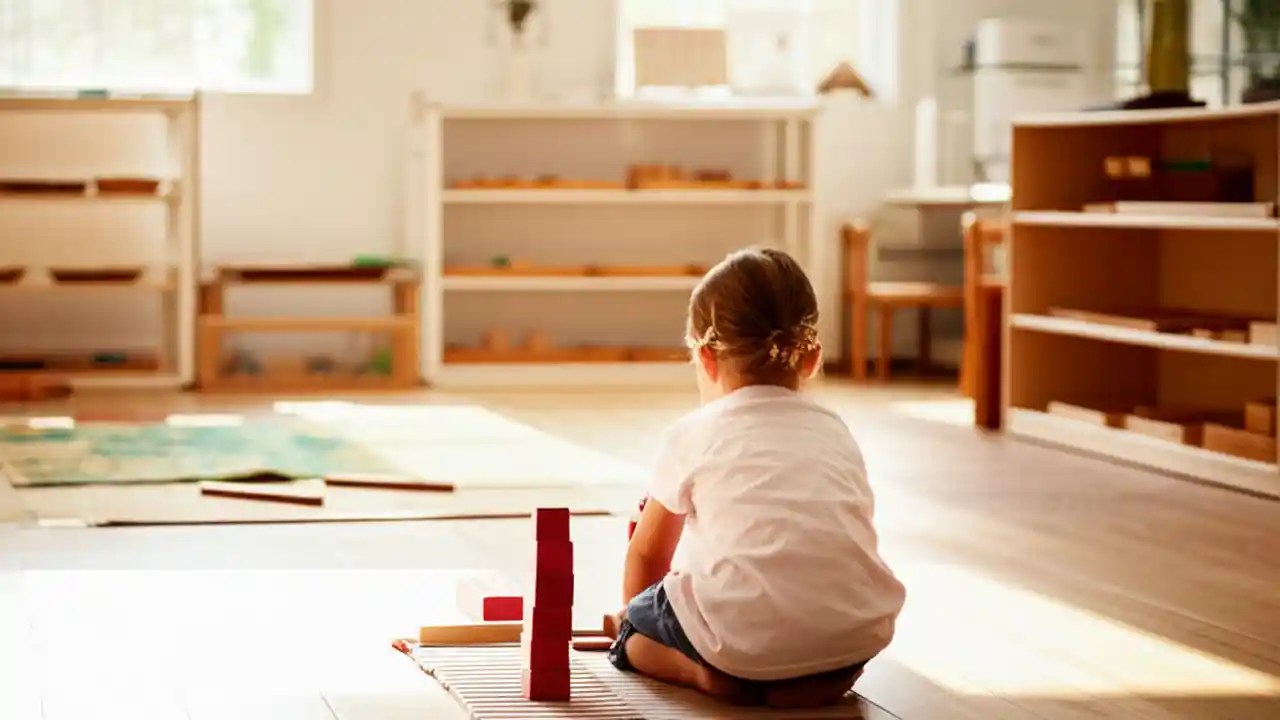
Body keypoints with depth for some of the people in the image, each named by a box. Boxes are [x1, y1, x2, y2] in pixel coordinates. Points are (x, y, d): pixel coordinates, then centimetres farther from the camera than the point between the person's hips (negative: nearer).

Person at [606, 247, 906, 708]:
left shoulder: (692, 435, 15)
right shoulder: (835, 432, 24)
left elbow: (647, 553, 28)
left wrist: (633, 616, 50)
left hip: (747, 635, -2)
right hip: (858, 631, 2)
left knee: (633, 626, 23)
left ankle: (709, 674, -2)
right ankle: (822, 676, 7)